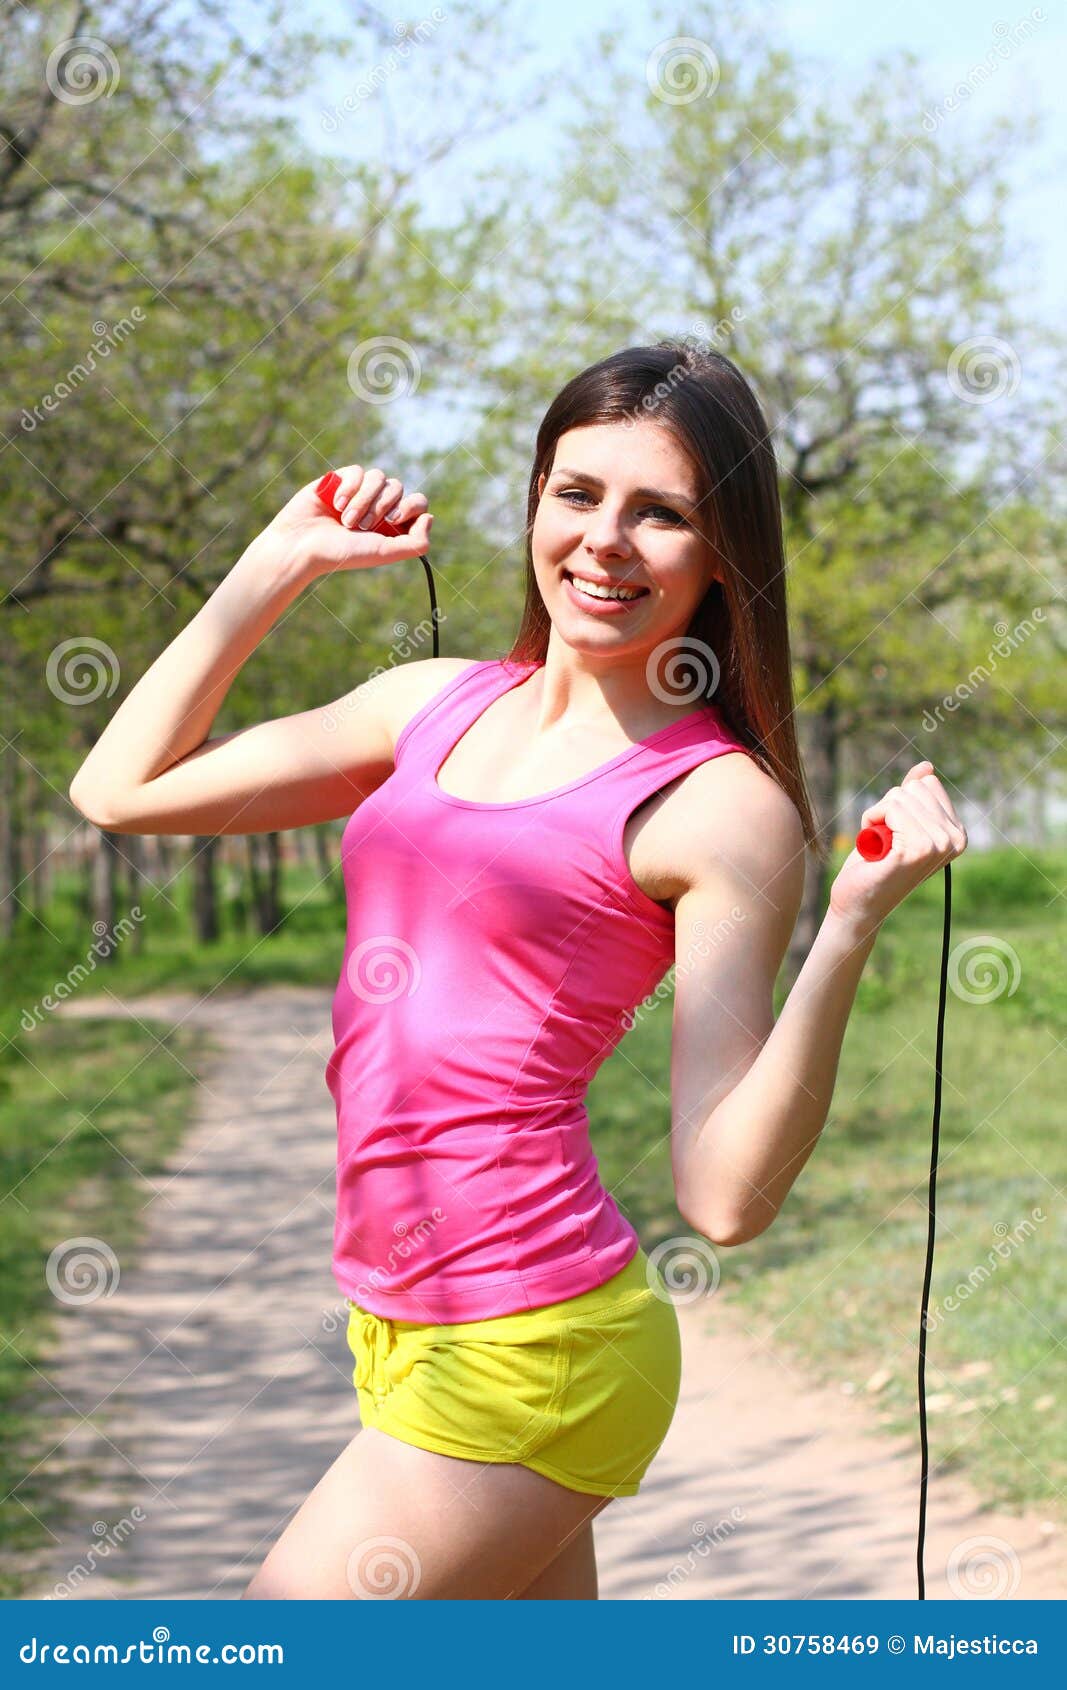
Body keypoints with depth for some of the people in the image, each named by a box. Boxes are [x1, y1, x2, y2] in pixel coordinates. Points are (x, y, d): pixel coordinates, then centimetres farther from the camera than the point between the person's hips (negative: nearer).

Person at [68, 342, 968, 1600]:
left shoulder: (724, 807, -10)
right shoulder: (438, 705, 9)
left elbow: (725, 1195, -16)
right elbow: (121, 790, 10)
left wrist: (854, 921, -25)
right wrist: (282, 561, 8)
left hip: (516, 1354, -7)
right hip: (402, 1323, 7)